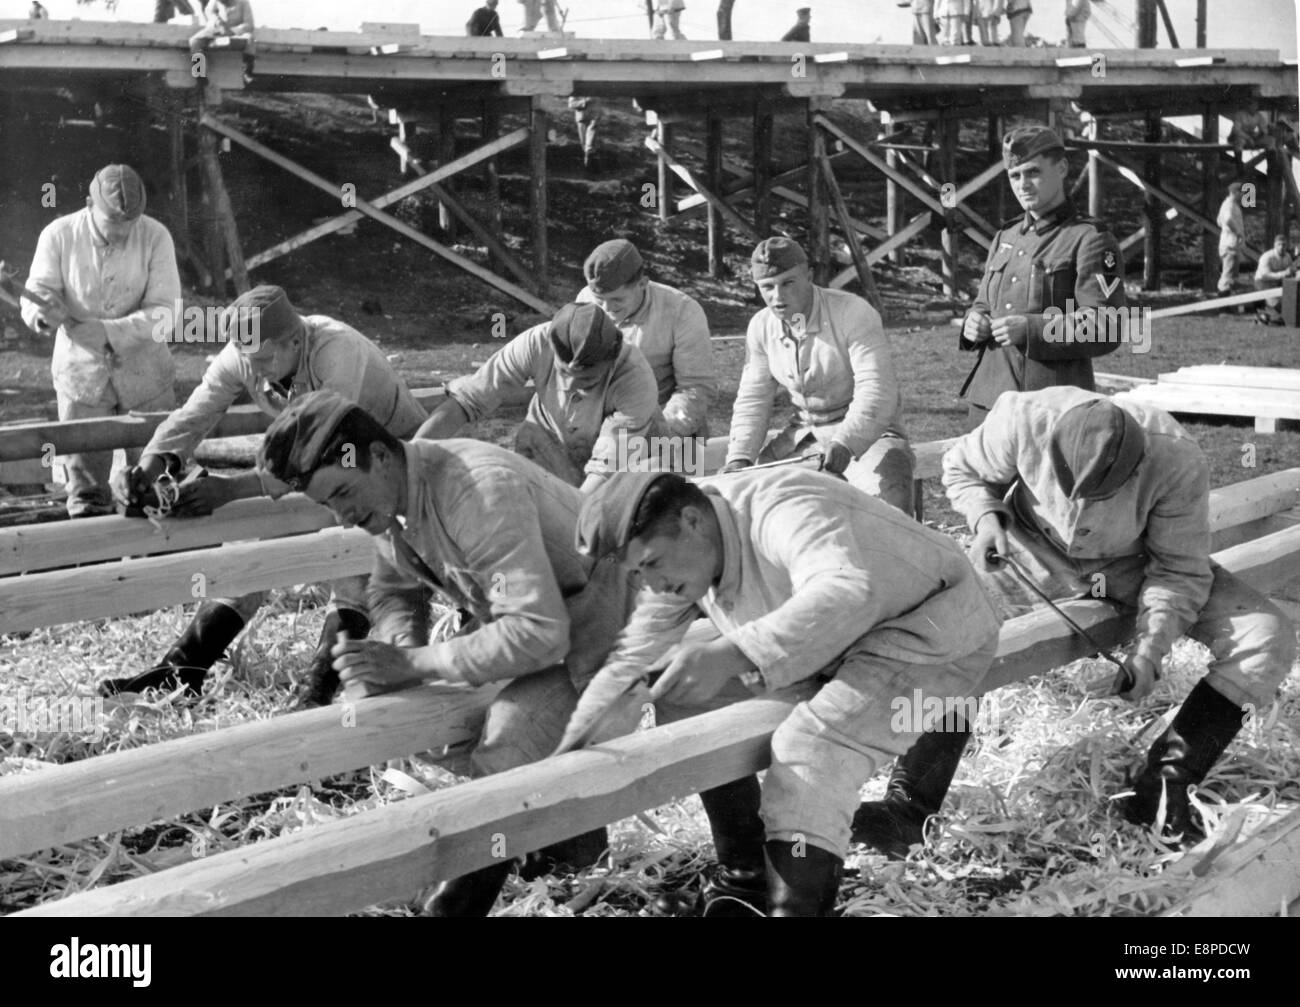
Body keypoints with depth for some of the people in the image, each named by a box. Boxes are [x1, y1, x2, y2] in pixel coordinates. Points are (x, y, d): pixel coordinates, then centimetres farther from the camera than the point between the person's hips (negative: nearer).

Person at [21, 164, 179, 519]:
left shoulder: (155, 237, -13)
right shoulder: (58, 235, -11)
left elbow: (165, 314, -17)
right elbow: (32, 301, -10)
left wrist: (108, 330, -31)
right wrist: (45, 315, -35)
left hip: (144, 373, 0)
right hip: (81, 373, 0)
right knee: (85, 487, 5)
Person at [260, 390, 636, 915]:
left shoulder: (480, 492, -33)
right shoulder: (388, 496, -6)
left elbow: (540, 633, -37)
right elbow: (392, 591, 13)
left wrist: (414, 663, -32)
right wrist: (398, 648, -11)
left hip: (583, 625, -9)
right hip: (504, 614, 9)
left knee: (503, 750, -28)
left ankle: (464, 901, -3)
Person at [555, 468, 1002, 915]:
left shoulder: (784, 509, -32)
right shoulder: (680, 558, -4)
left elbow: (848, 591, -49)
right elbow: (631, 661, 1)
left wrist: (731, 654, -56)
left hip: (936, 634, -9)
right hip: (841, 647, 9)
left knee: (808, 747, -32)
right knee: (681, 687, 3)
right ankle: (747, 877, 14)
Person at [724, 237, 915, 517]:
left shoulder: (853, 313, -19)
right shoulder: (761, 327, 0)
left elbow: (876, 391, -27)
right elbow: (752, 400, 4)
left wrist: (844, 444, -42)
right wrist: (740, 457, -13)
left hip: (868, 432, -6)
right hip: (805, 434, 6)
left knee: (888, 504, -32)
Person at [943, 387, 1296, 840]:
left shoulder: (1179, 464, -33)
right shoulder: (1023, 418, -32)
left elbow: (1179, 571, -19)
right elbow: (963, 470, -7)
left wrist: (1148, 650, -32)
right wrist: (986, 518, -27)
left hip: (1135, 563, 0)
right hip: (1035, 554, 0)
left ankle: (1164, 778, -8)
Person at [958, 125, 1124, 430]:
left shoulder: (1090, 240, -4)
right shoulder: (1005, 237, 18)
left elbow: (1105, 330, -12)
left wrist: (1032, 329, -22)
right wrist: (973, 324, 2)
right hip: (988, 395, 6)